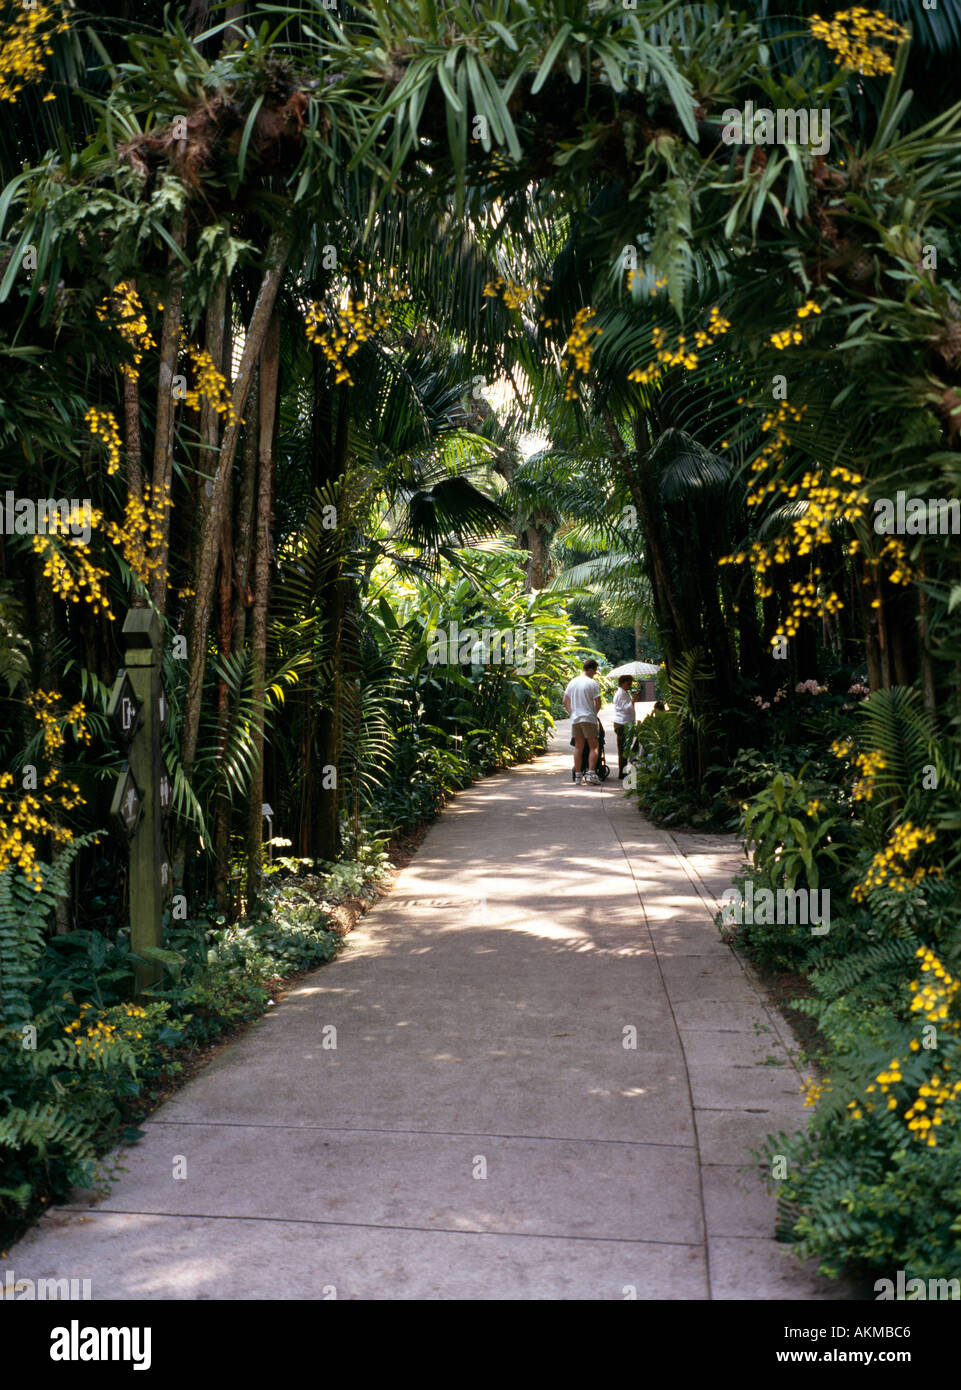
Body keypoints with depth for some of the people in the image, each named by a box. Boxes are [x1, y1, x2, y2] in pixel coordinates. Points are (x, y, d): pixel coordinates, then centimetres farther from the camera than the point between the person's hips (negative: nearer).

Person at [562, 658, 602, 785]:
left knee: (578, 747, 9)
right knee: (593, 747, 2)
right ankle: (591, 773, -10)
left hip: (575, 719, 5)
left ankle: (577, 776, 8)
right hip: (589, 719, -5)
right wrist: (594, 713, 8)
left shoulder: (572, 682, 10)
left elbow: (565, 701, 13)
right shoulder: (592, 683, -8)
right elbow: (598, 704, -10)